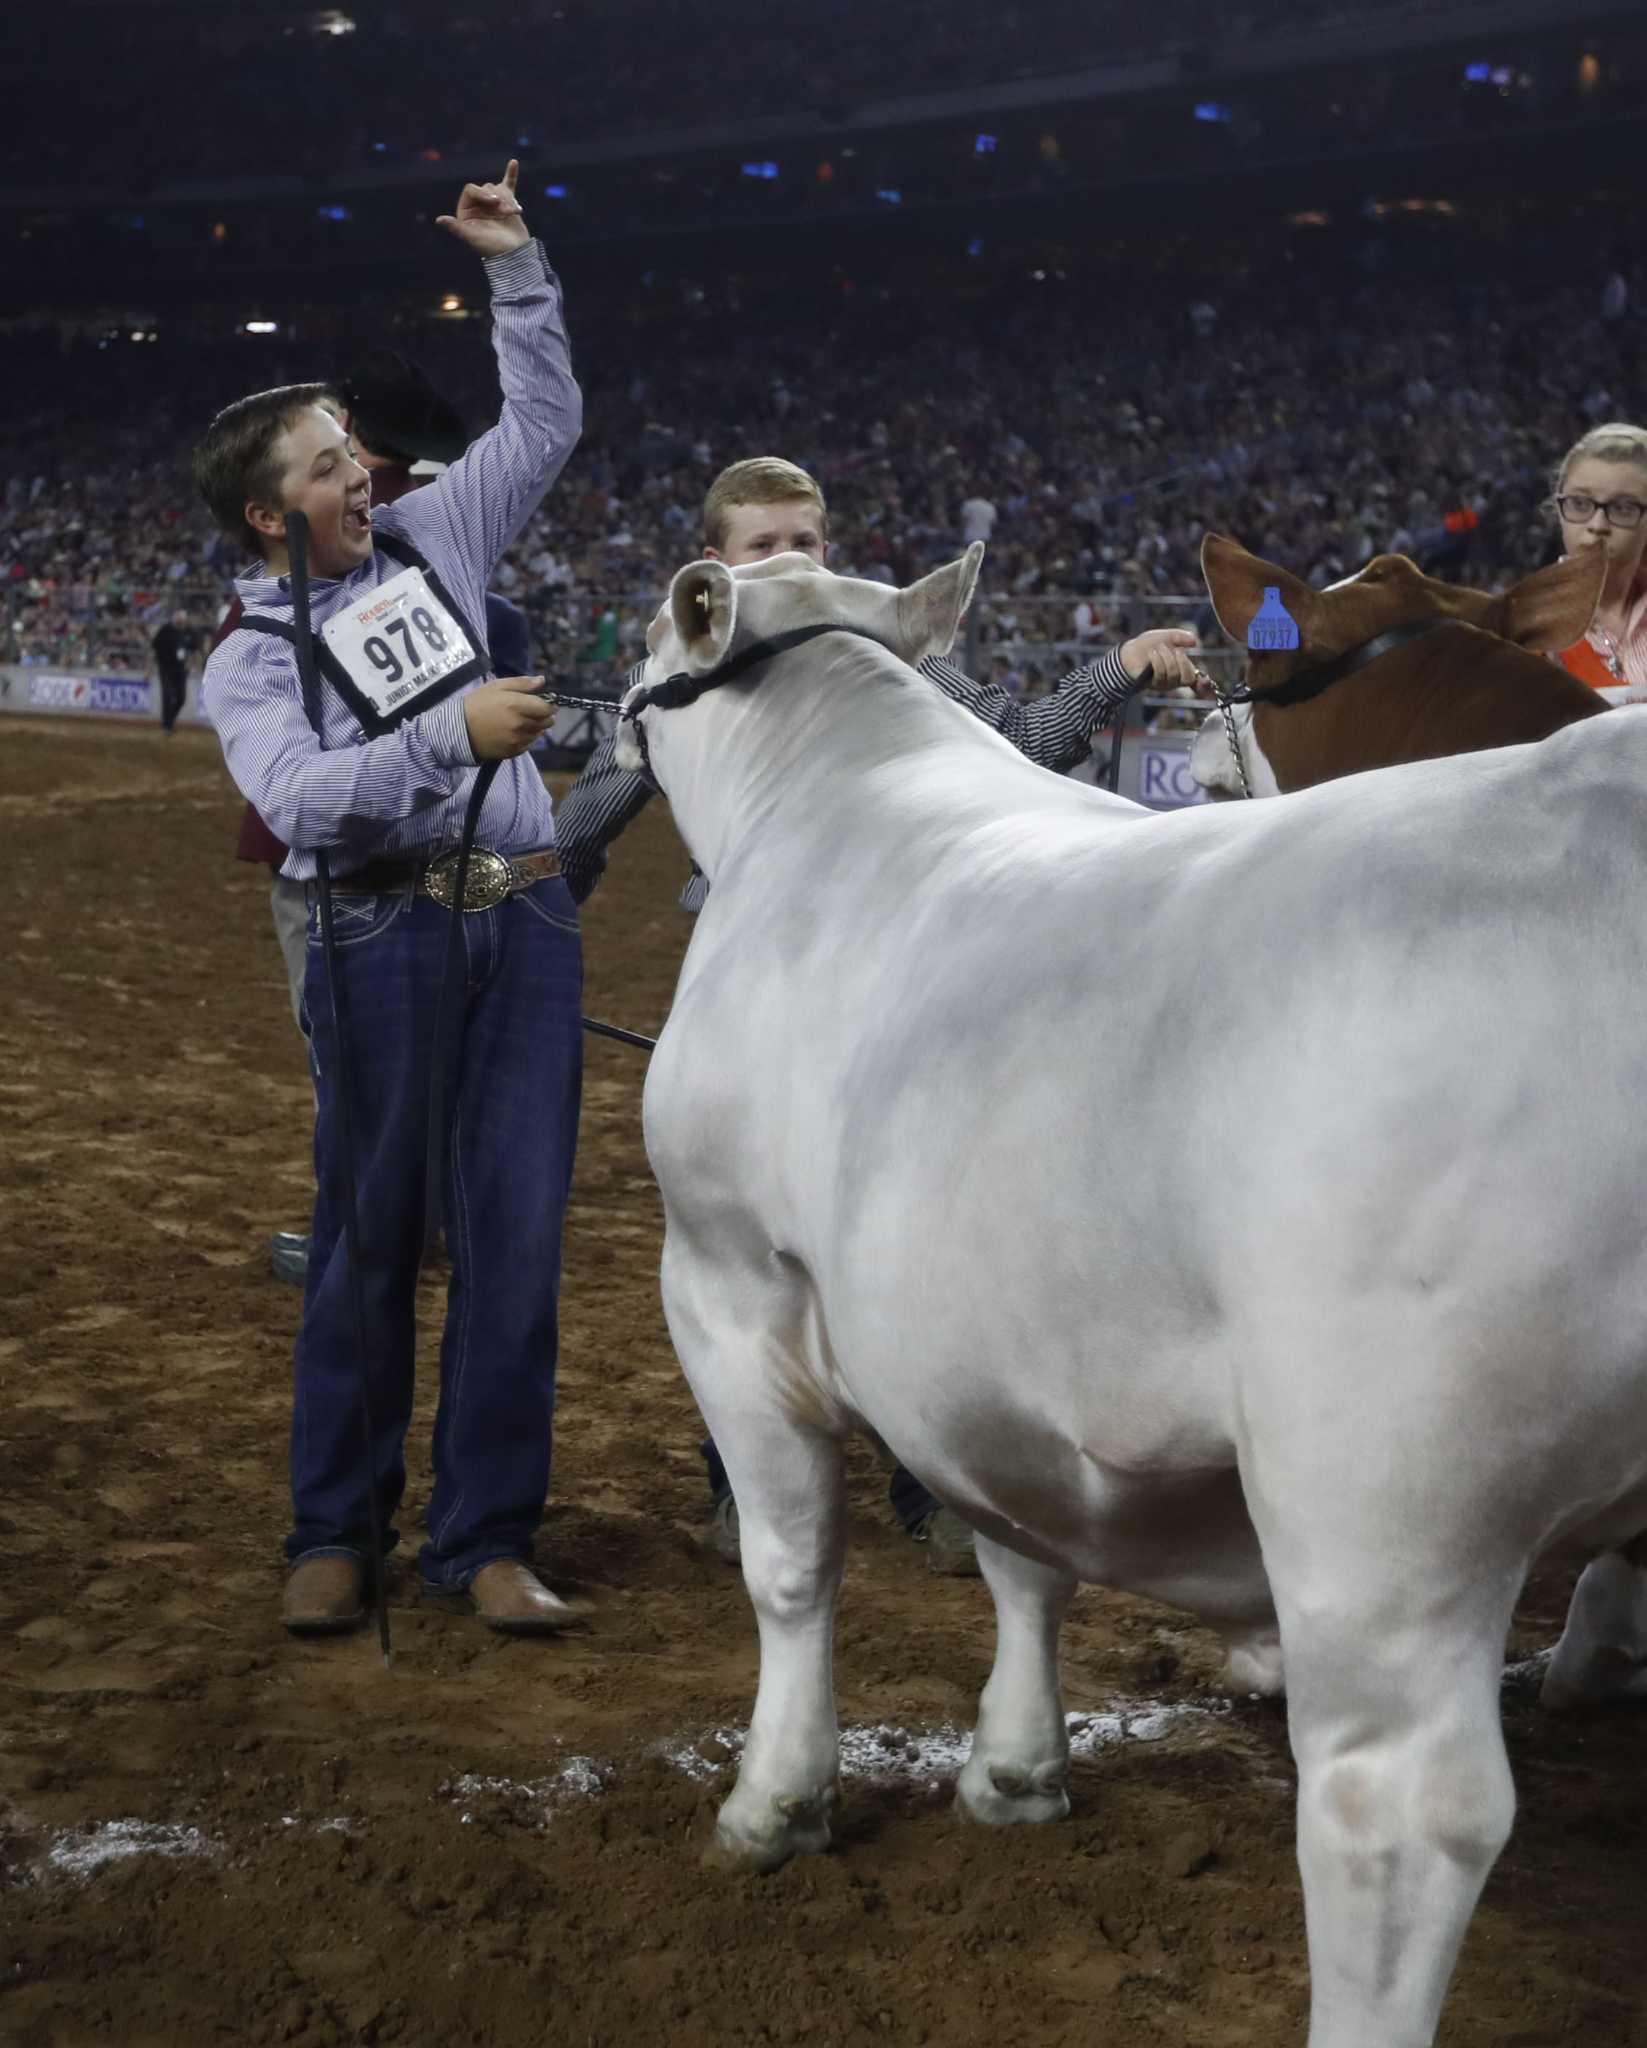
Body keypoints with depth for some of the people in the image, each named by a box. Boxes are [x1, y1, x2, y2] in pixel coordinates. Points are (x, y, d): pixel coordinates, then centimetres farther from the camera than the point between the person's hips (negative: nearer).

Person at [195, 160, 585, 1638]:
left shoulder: (432, 539, 14)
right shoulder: (252, 663, 0)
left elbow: (544, 423, 22)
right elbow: (302, 799, -17)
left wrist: (515, 269, 16)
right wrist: (452, 735, -25)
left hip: (524, 922, 4)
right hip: (383, 944, -4)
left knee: (515, 1233, 1)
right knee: (371, 1237, 1)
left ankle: (485, 1537, 8)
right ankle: (335, 1532, 14)